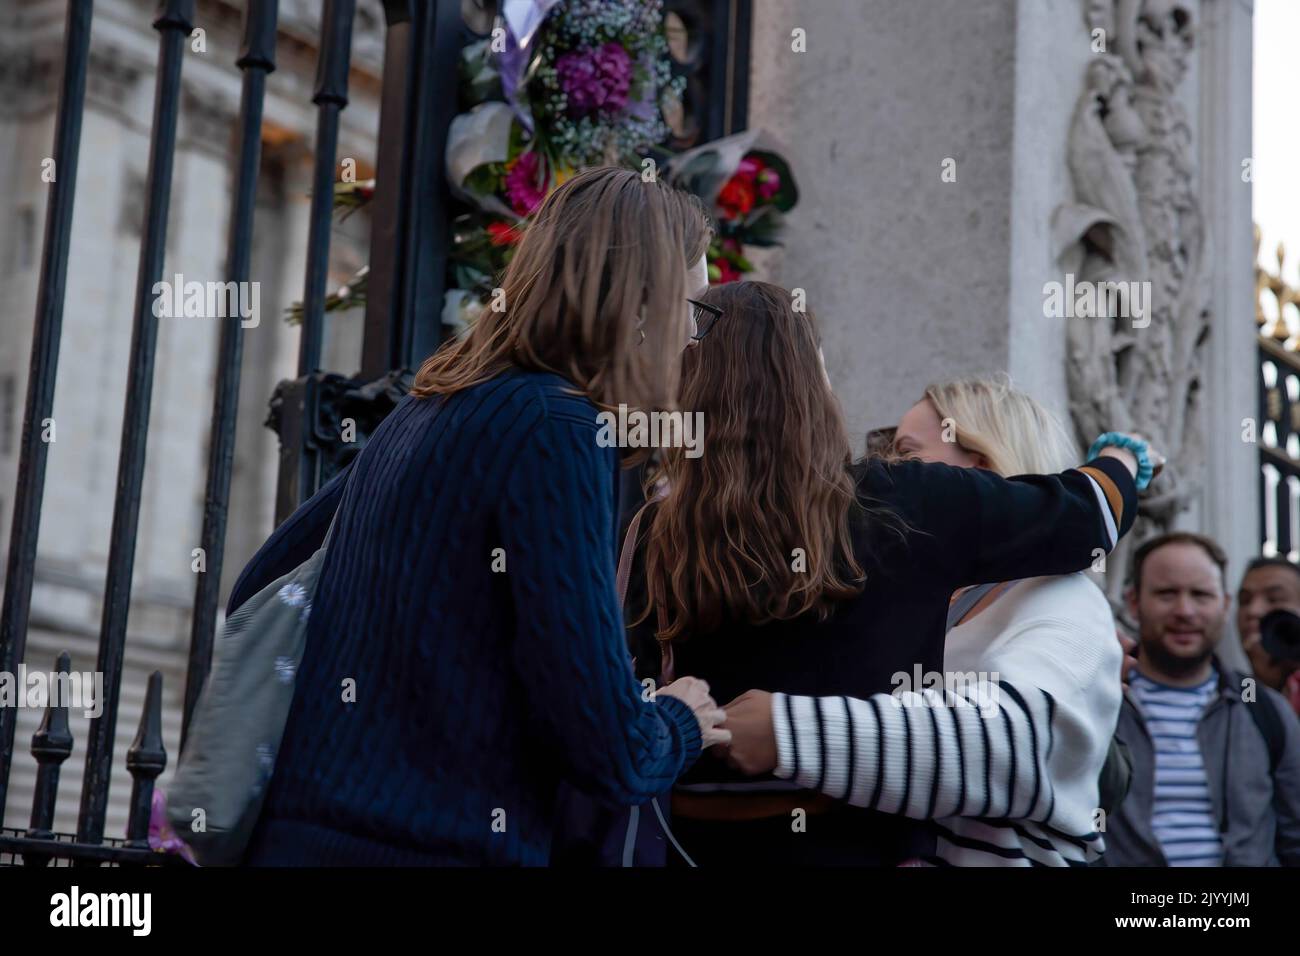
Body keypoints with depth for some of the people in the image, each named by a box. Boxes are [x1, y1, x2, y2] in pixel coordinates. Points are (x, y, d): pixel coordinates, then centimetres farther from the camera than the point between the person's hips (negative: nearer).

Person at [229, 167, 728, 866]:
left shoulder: (423, 410, 11)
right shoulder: (555, 427, -14)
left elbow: (260, 591, 20)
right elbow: (607, 751, -16)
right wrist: (680, 726, 4)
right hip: (437, 846, -8)